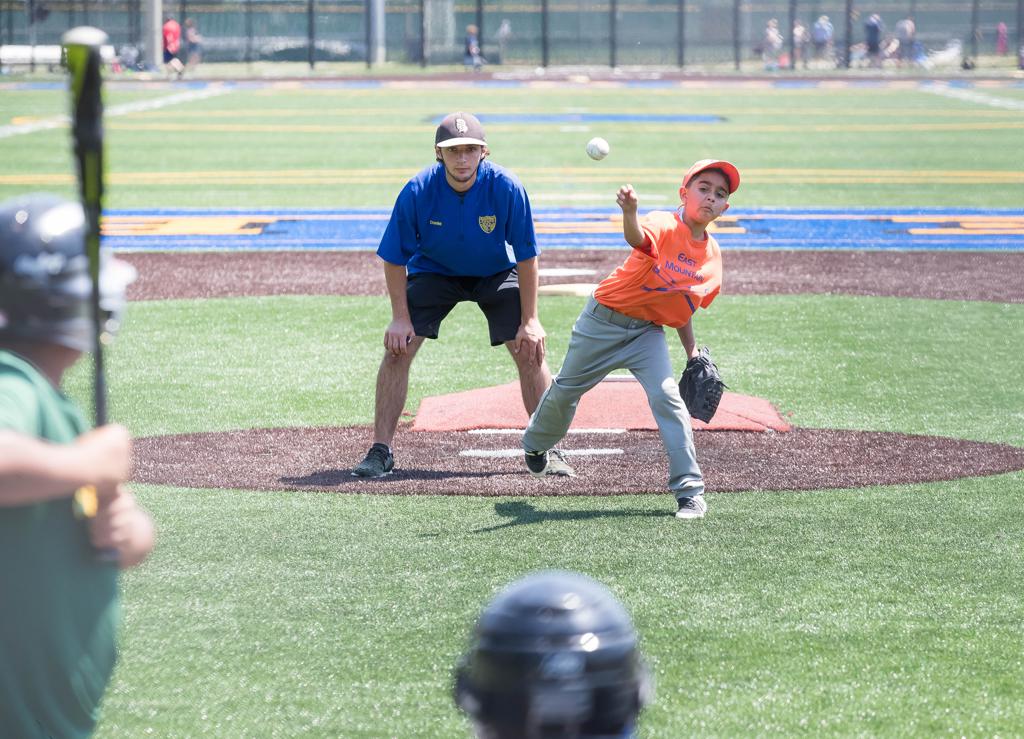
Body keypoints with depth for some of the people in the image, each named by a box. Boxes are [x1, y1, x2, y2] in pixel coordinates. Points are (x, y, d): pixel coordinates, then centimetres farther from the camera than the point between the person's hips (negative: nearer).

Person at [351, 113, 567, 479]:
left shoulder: (506, 187, -28)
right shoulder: (417, 191, -27)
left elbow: (526, 256, -19)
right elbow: (395, 257, -14)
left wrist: (530, 320, -18)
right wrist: (400, 317, -18)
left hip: (496, 273, 0)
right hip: (434, 271, 0)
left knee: (530, 351, -12)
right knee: (398, 347, -13)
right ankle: (380, 451, -6)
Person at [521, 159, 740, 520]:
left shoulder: (712, 254, -1)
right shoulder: (665, 224, -21)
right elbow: (637, 238, -46)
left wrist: (692, 353, 8)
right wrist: (629, 212, -68)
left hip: (647, 332, 3)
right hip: (604, 318, -3)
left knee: (667, 397, -18)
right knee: (566, 389, 15)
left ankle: (690, 491, -15)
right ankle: (535, 445, 46)